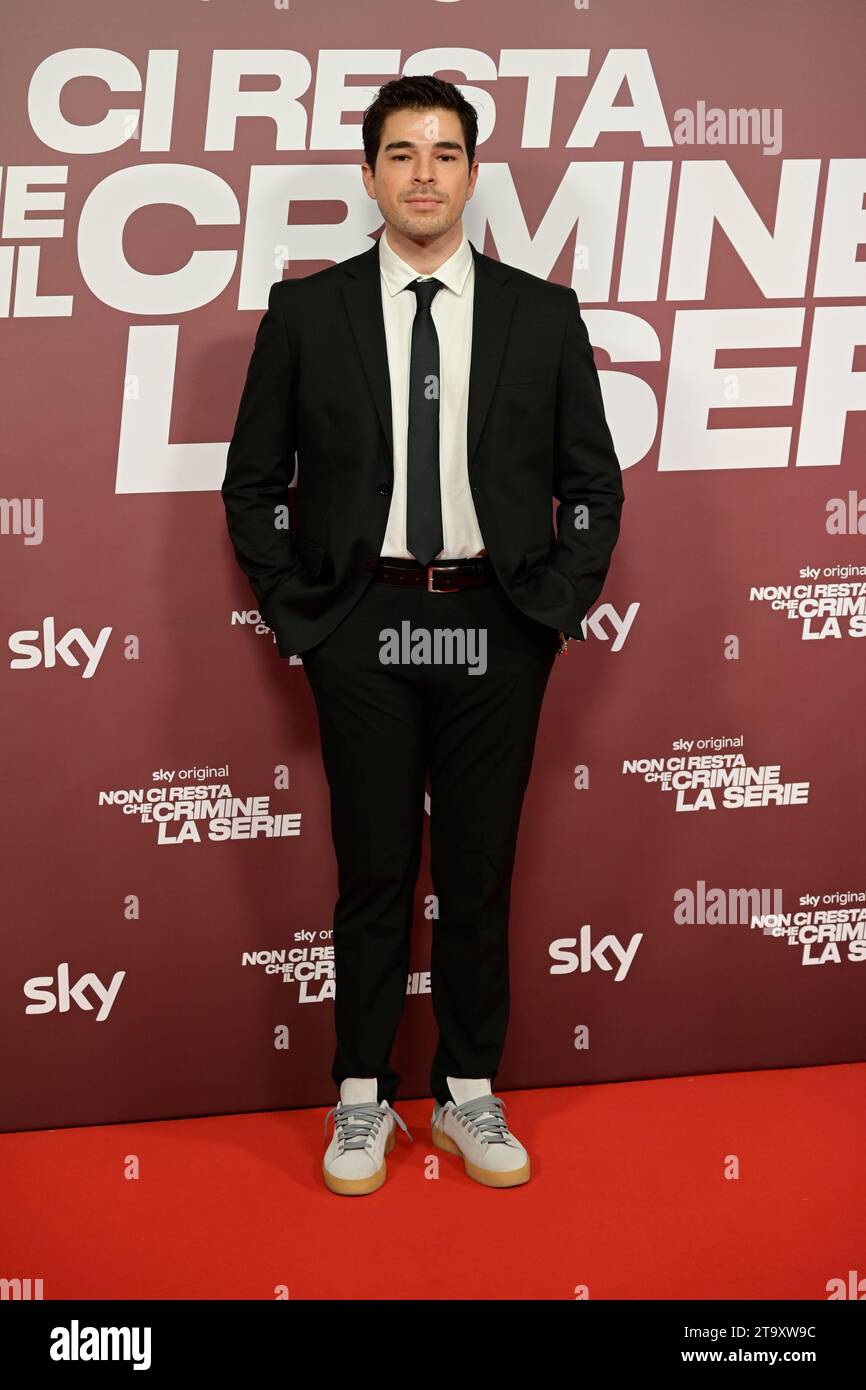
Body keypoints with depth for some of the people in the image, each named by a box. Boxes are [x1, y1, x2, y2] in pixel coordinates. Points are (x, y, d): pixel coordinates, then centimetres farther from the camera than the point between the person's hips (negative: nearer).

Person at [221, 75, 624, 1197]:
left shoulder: (542, 314, 5)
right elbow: (252, 482, 6)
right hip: (362, 627, -1)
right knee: (374, 873, 6)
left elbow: (593, 484, 8)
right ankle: (363, 1102, 19)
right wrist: (294, 614, -1)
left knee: (480, 872, 8)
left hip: (495, 629, 1)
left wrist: (559, 610, 0)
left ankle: (470, 1094, 23)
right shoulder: (305, 312, 2)